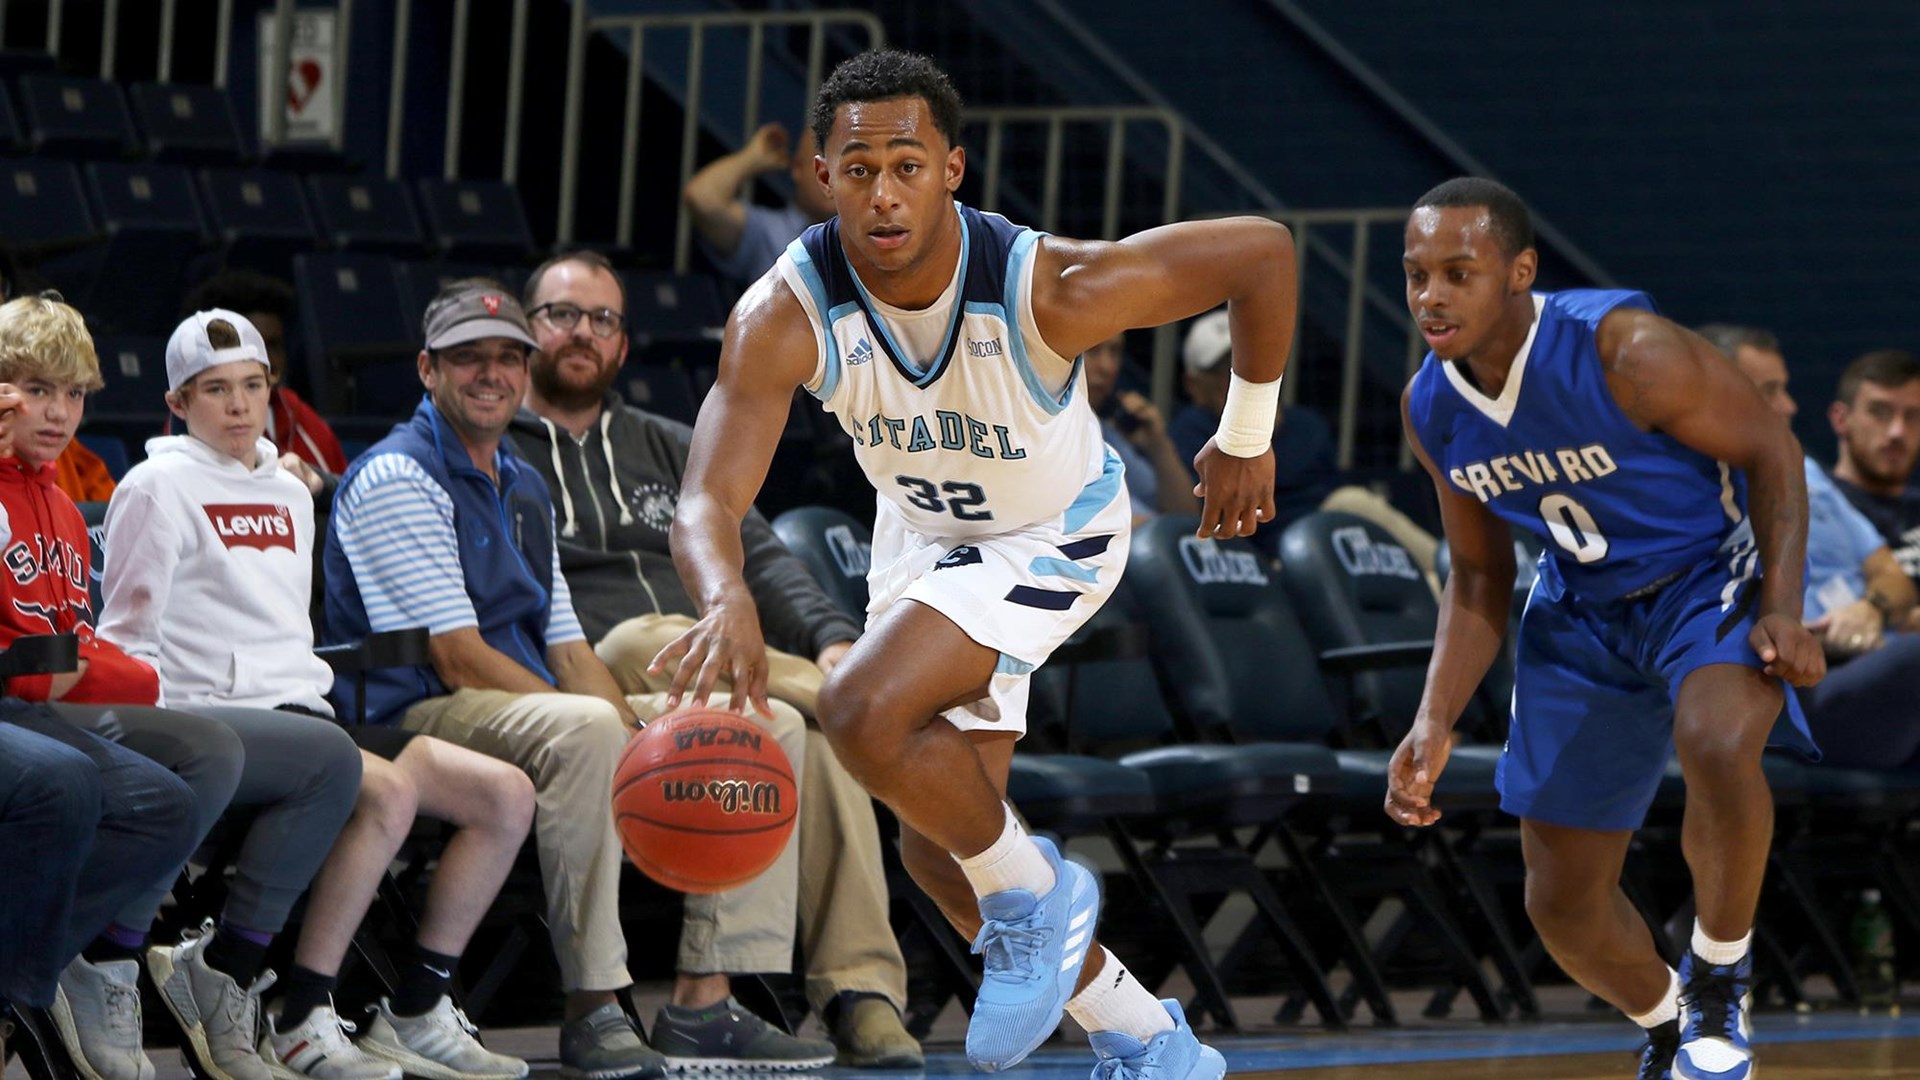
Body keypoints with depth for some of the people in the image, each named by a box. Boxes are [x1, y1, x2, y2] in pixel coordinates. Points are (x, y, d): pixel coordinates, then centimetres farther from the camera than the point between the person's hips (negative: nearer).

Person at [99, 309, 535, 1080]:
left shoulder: (290, 492, 23)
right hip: (220, 718, -8)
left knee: (507, 794, -8)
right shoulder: (159, 487, 0)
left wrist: (316, 703, 15)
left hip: (303, 712, 8)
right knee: (389, 789, -35)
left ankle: (416, 1014, -3)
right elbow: (126, 639, -5)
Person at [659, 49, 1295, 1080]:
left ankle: (1034, 895, -1)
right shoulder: (783, 317, -29)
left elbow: (1261, 250, -23)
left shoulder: (1048, 287, -35)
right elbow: (708, 500, -37)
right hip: (922, 532, 5)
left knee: (863, 713, -28)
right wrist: (727, 599, -60)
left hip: (1053, 536, -5)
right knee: (939, 846, 9)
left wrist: (1246, 441, -12)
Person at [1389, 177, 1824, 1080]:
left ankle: (1720, 978, -13)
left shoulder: (1627, 353, -28)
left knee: (1718, 746, -39)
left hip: (1708, 575, -5)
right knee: (1562, 903, 5)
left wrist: (1782, 612, -26)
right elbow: (1479, 578, 3)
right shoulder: (1431, 408, -10)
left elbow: (1771, 450, -15)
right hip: (1581, 615, 5)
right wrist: (1435, 725, -8)